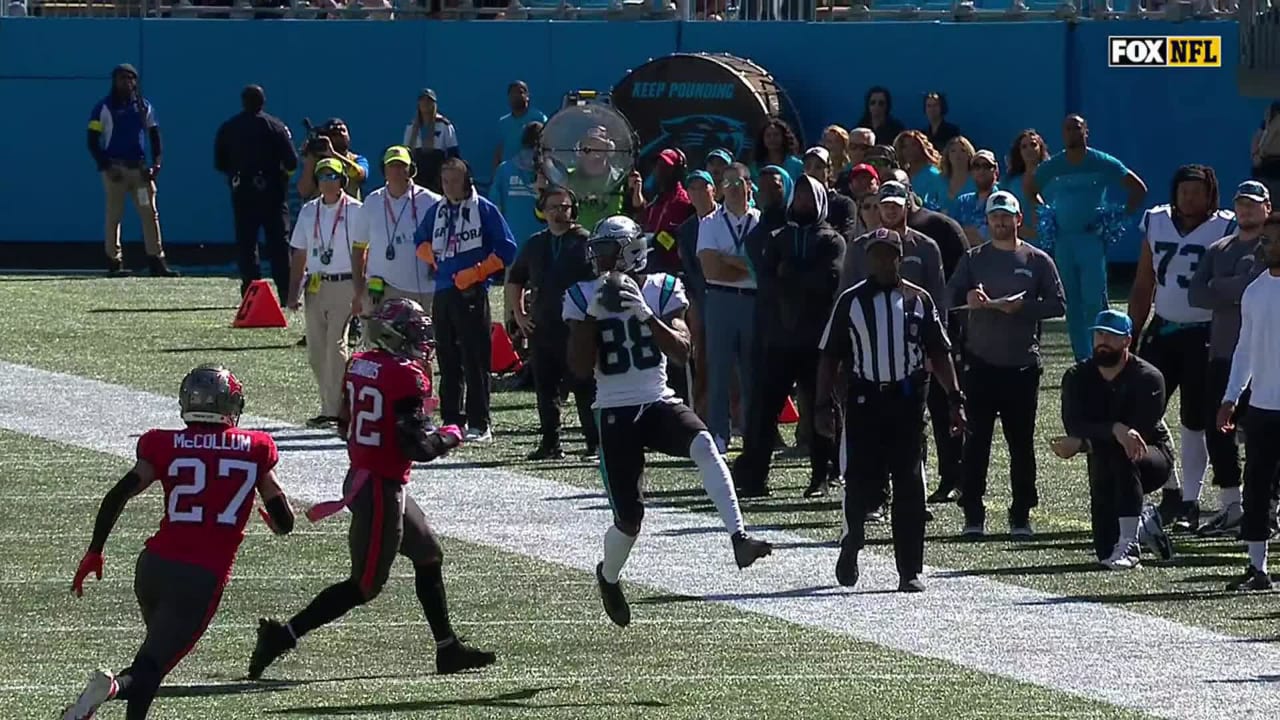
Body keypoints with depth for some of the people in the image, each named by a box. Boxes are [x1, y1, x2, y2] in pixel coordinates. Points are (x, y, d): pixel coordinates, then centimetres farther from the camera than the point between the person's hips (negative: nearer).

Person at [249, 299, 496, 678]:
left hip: (360, 477, 9)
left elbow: (346, 426, 14)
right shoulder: (406, 377, -19)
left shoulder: (358, 366, 5)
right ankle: (283, 635, -7)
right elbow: (418, 446, -21)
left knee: (429, 556, 21)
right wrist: (449, 436, -2)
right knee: (365, 584, -2)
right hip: (383, 490, -9)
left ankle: (448, 648, 28)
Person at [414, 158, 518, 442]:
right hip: (442, 292, 6)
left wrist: (475, 273, -10)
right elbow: (421, 240, 29)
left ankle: (479, 425, -7)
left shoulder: (484, 210, -3)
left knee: (475, 360, -7)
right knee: (448, 362, 9)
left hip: (472, 294, -6)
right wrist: (434, 258, 8)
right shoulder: (436, 211, 14)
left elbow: (506, 249, -5)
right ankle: (450, 421, 14)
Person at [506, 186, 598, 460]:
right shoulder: (535, 245, 14)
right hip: (541, 329, 5)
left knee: (584, 387, -5)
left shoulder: (586, 242, -3)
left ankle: (595, 443, -1)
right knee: (545, 388, 6)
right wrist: (519, 314, 17)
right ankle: (550, 444, 13)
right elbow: (514, 280, 26)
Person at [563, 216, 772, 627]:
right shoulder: (583, 299, -1)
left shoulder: (662, 290, 0)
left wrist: (646, 315, -24)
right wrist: (594, 314, -17)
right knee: (629, 516, -2)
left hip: (659, 403, 0)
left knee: (703, 444, -34)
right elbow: (580, 369, -8)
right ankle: (608, 578, 31)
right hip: (615, 412, 0)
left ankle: (739, 538, -41)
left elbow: (682, 350, -11)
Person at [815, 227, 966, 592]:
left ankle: (910, 571, 2)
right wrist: (823, 405, -2)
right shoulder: (850, 302, 5)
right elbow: (830, 357, 6)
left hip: (908, 401, 1)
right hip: (865, 401, -1)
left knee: (909, 487, -2)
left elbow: (939, 353, 11)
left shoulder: (918, 300, 8)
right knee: (861, 483, -3)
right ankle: (852, 541, 26)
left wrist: (955, 399, 4)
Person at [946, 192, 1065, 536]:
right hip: (981, 362, 0)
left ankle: (1021, 516, 10)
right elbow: (949, 297, 0)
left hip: (1023, 365, 0)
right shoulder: (974, 259, 9)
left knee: (1022, 441, 3)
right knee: (977, 439, -2)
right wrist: (968, 298, -22)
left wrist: (1020, 308, -14)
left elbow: (1058, 305, 0)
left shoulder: (1037, 261, 6)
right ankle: (973, 515, 2)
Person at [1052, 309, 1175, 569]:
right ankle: (1143, 521, 25)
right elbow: (1074, 426, -22)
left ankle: (1128, 547, -32)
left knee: (1120, 458, -40)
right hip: (1105, 468, 4)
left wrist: (1082, 444, -37)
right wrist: (1114, 430, -43)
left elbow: (1138, 434, -28)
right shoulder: (1077, 377, -6)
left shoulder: (1147, 378, -18)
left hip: (1154, 457, -4)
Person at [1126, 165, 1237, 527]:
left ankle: (1189, 502, 12)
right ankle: (1171, 492, 12)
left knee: (1195, 423, 2)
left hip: (1204, 337, -4)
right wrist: (1131, 335, 9)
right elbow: (1143, 287, 12)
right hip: (1161, 331, 4)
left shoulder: (1224, 229, -6)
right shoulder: (1156, 224, 7)